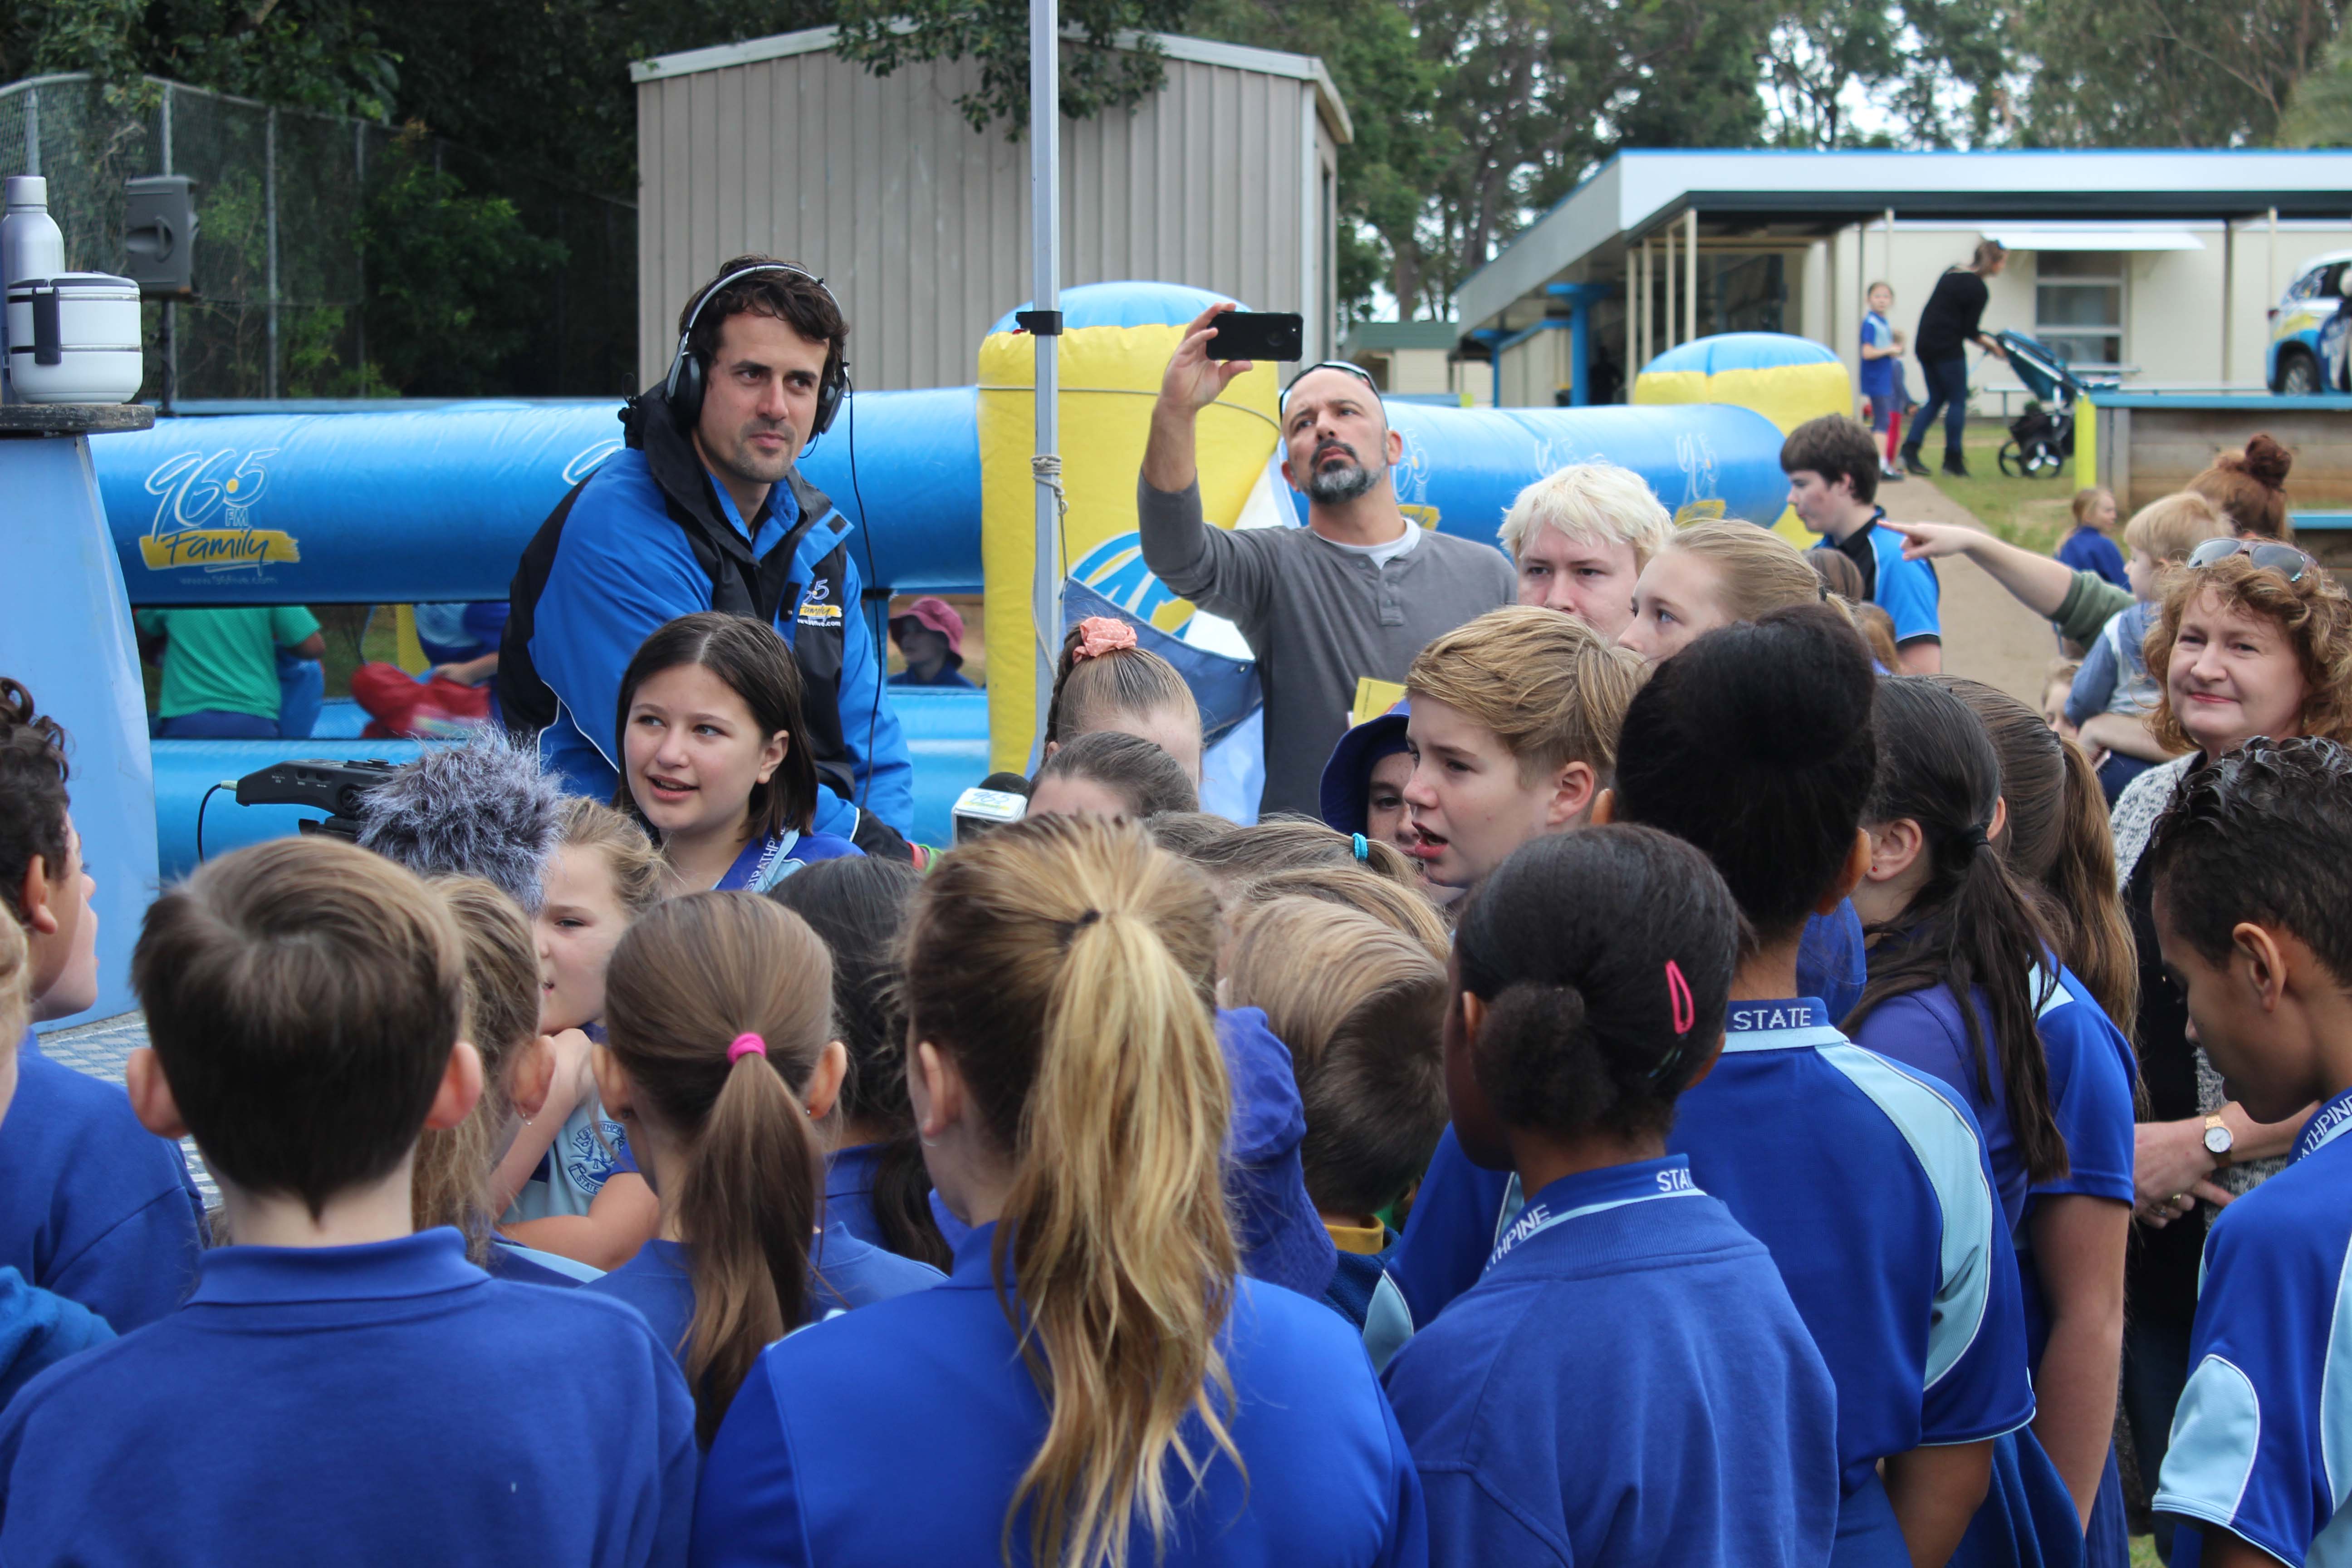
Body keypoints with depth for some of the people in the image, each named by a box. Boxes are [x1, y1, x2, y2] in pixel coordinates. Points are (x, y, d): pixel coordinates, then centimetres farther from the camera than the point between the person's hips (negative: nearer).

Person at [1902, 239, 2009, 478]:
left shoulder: (1952, 273, 12)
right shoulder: (1979, 290, -13)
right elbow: (1970, 332, -11)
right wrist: (1993, 347, 4)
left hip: (1925, 343, 8)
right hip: (1948, 348, -8)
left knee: (1936, 399, 15)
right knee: (1958, 401, 2)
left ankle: (1910, 449, 1)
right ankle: (1953, 461, 4)